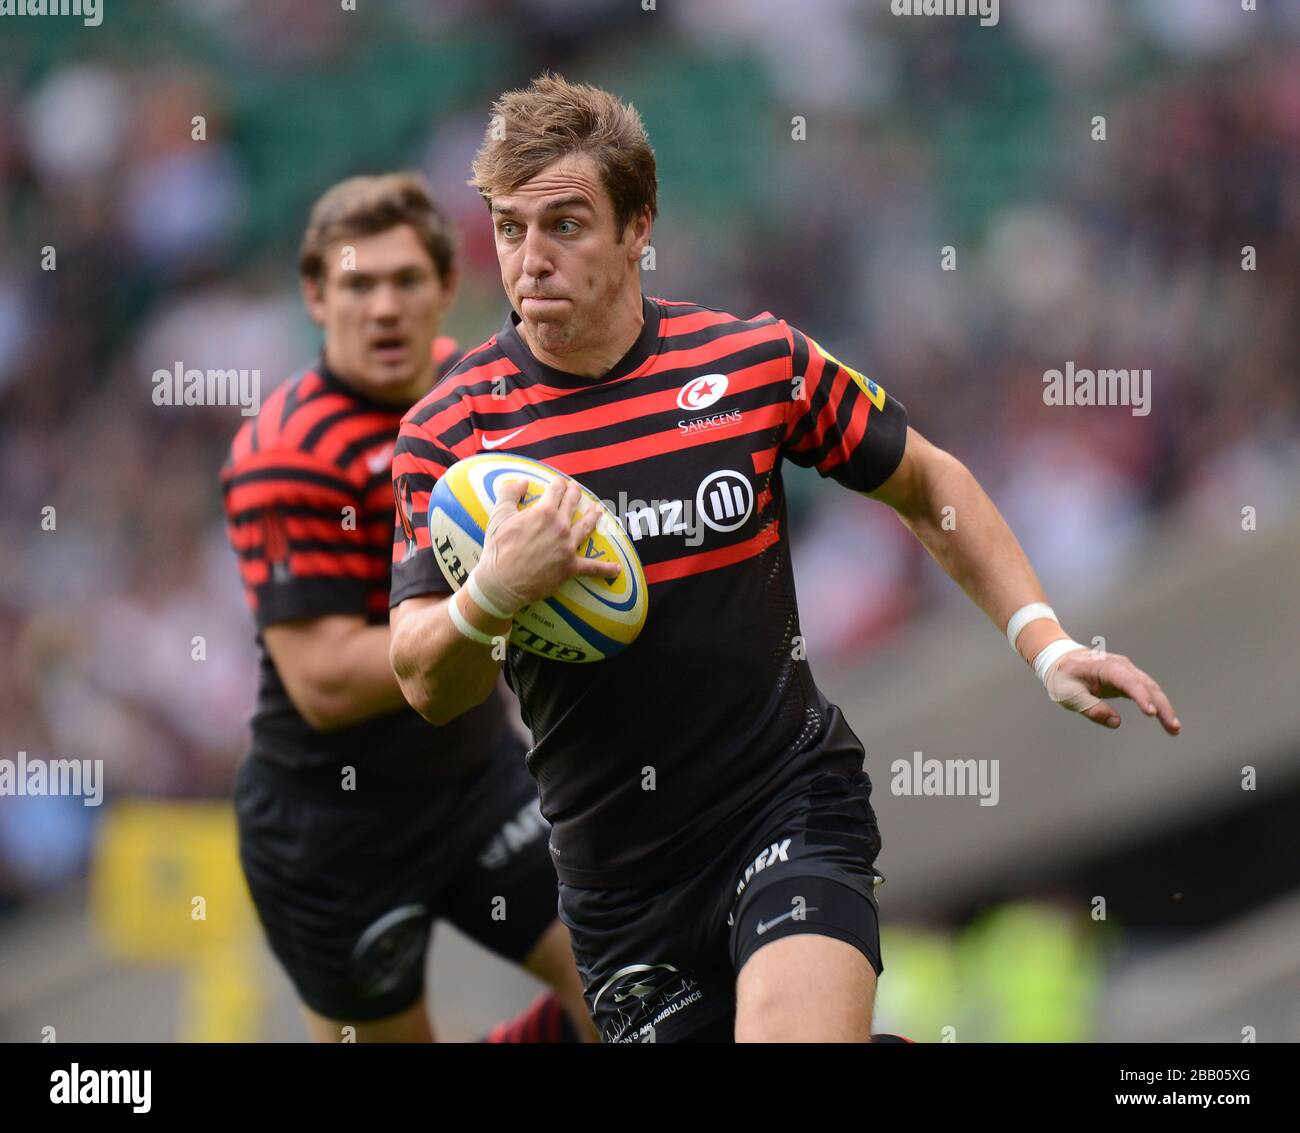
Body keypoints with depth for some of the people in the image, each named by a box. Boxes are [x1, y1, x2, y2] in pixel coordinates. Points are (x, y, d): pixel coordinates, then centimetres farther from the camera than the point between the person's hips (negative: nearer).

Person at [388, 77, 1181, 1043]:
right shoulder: (451, 428, -5)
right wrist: (493, 594, -33)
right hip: (617, 873, 2)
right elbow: (428, 688, -11)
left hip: (790, 806, -2)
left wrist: (1046, 646, 2)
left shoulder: (757, 360, -3)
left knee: (800, 1031, -28)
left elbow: (927, 486, 12)